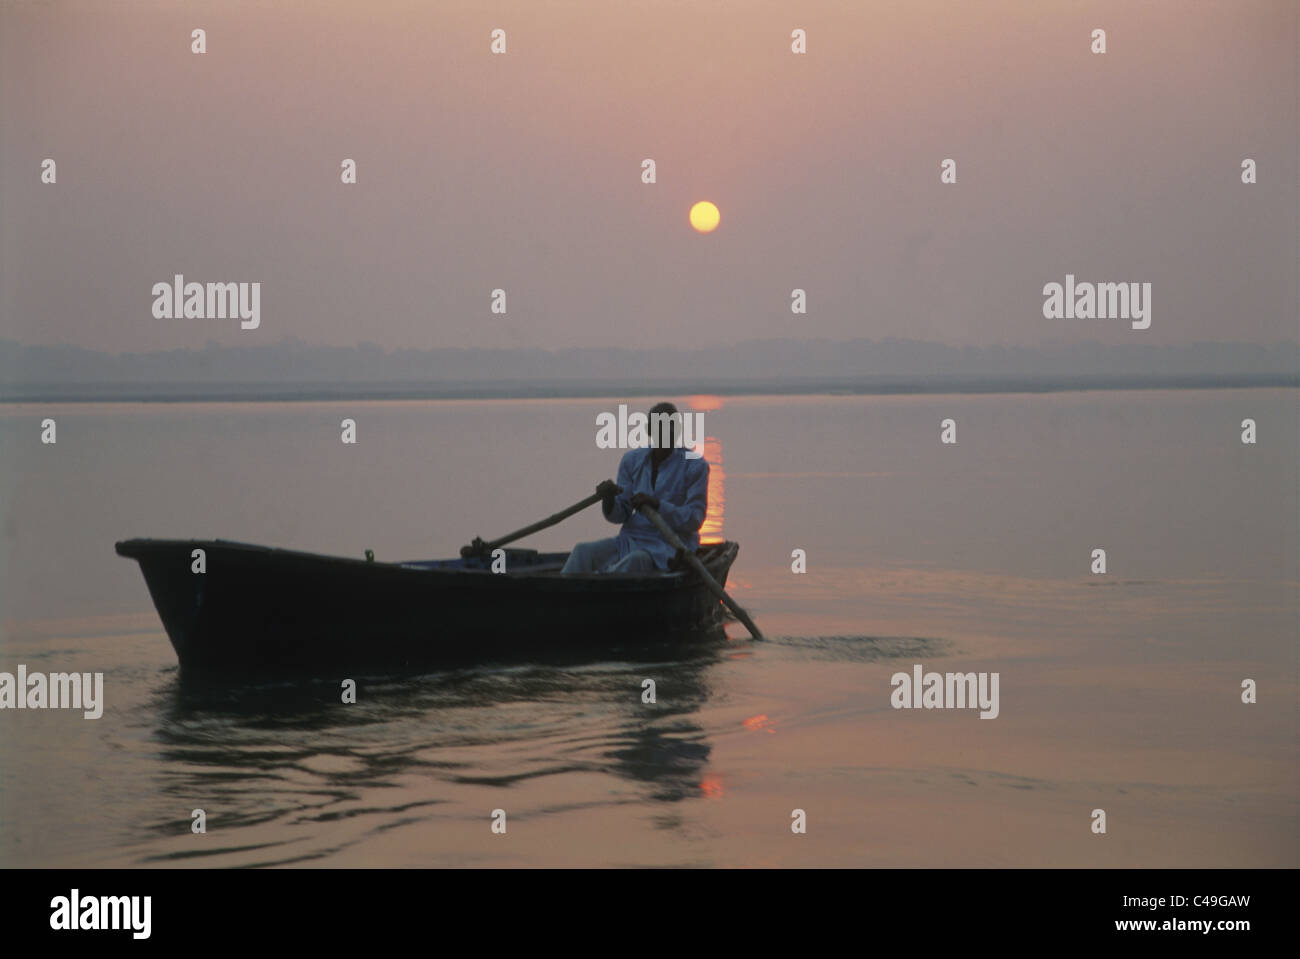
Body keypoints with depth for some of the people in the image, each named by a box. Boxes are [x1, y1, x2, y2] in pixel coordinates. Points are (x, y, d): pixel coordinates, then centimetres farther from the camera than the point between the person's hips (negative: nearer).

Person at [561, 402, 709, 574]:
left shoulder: (695, 466, -4)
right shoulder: (632, 460, 8)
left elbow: (694, 520, -11)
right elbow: (619, 516, 6)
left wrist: (655, 504, -25)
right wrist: (608, 498, -17)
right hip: (633, 539, 5)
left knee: (635, 560, -38)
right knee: (583, 552, -21)